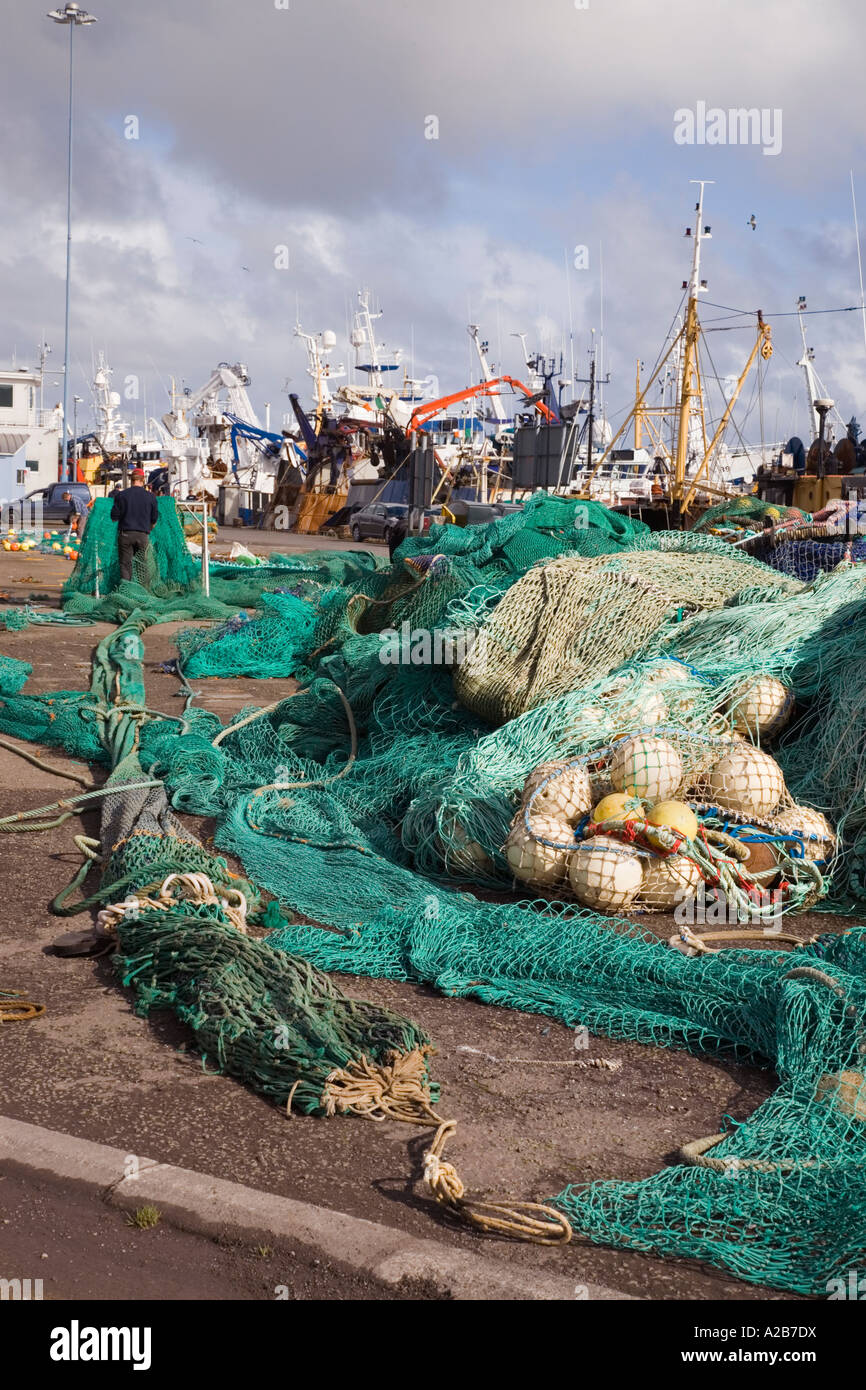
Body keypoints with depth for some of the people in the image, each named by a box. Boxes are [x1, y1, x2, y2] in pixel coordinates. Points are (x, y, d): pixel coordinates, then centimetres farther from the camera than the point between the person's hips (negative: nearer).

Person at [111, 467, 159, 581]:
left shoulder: (122, 495, -2)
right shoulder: (150, 496, 2)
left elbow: (114, 517, -2)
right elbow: (154, 519, 8)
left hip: (125, 534, -1)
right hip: (143, 535, 1)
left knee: (125, 564, 3)